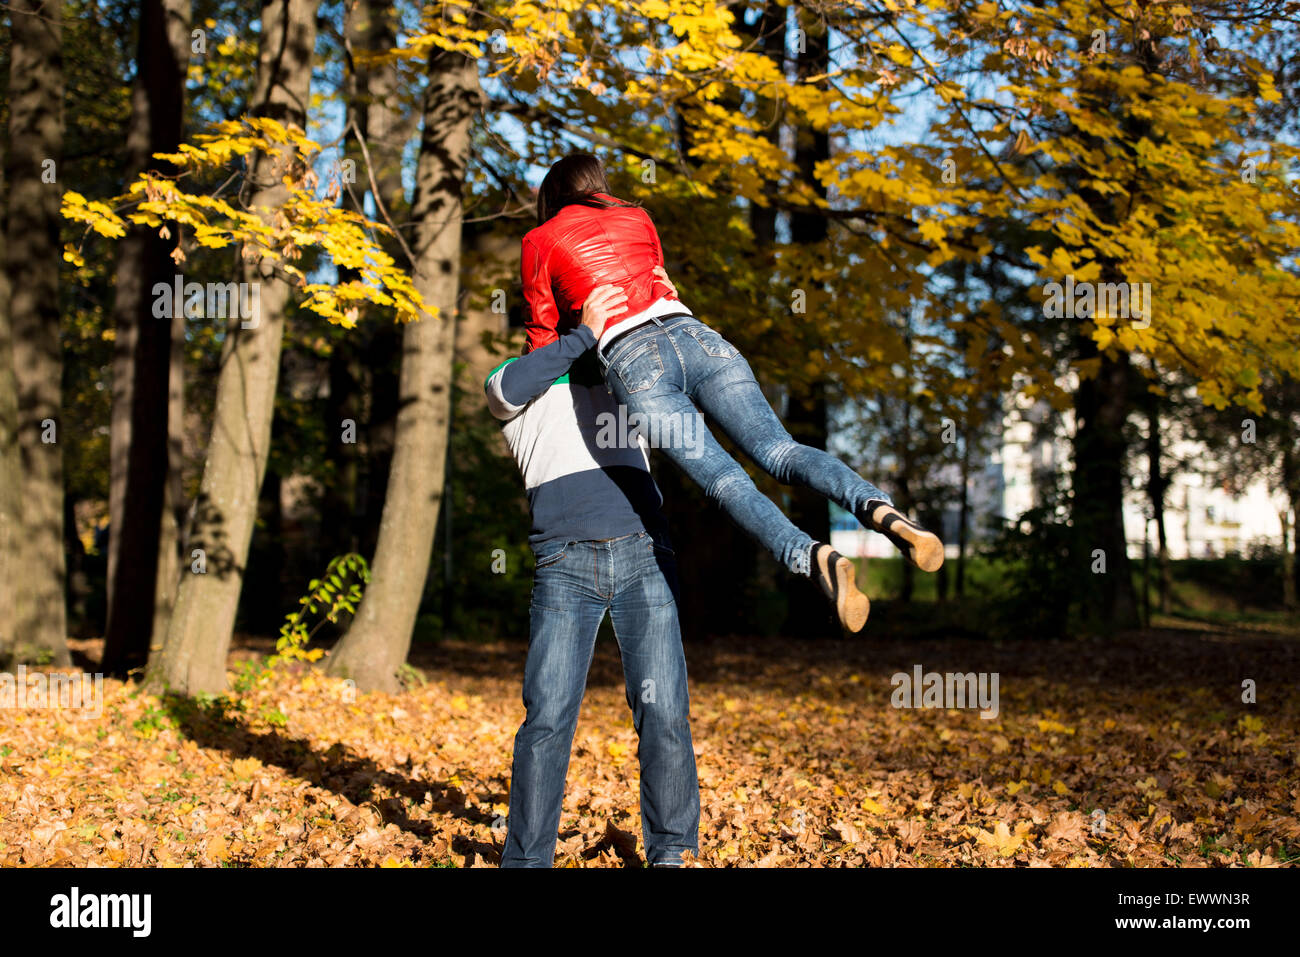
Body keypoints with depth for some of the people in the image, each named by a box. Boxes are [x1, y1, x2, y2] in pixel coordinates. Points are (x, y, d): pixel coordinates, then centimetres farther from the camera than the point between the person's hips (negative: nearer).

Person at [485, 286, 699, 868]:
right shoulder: (516, 379, 20)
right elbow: (508, 388, -3)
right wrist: (586, 333, -7)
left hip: (642, 556, 3)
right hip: (565, 564, -2)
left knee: (663, 710, -7)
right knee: (547, 716, -9)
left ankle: (669, 852, 4)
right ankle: (526, 858, 2)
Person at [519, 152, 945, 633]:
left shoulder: (539, 241, 20)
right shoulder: (637, 218, 31)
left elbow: (544, 330, 27)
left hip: (633, 361, -4)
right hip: (695, 336, 4)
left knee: (724, 480, -15)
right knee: (781, 451, -7)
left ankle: (815, 558, -41)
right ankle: (882, 511, -35)